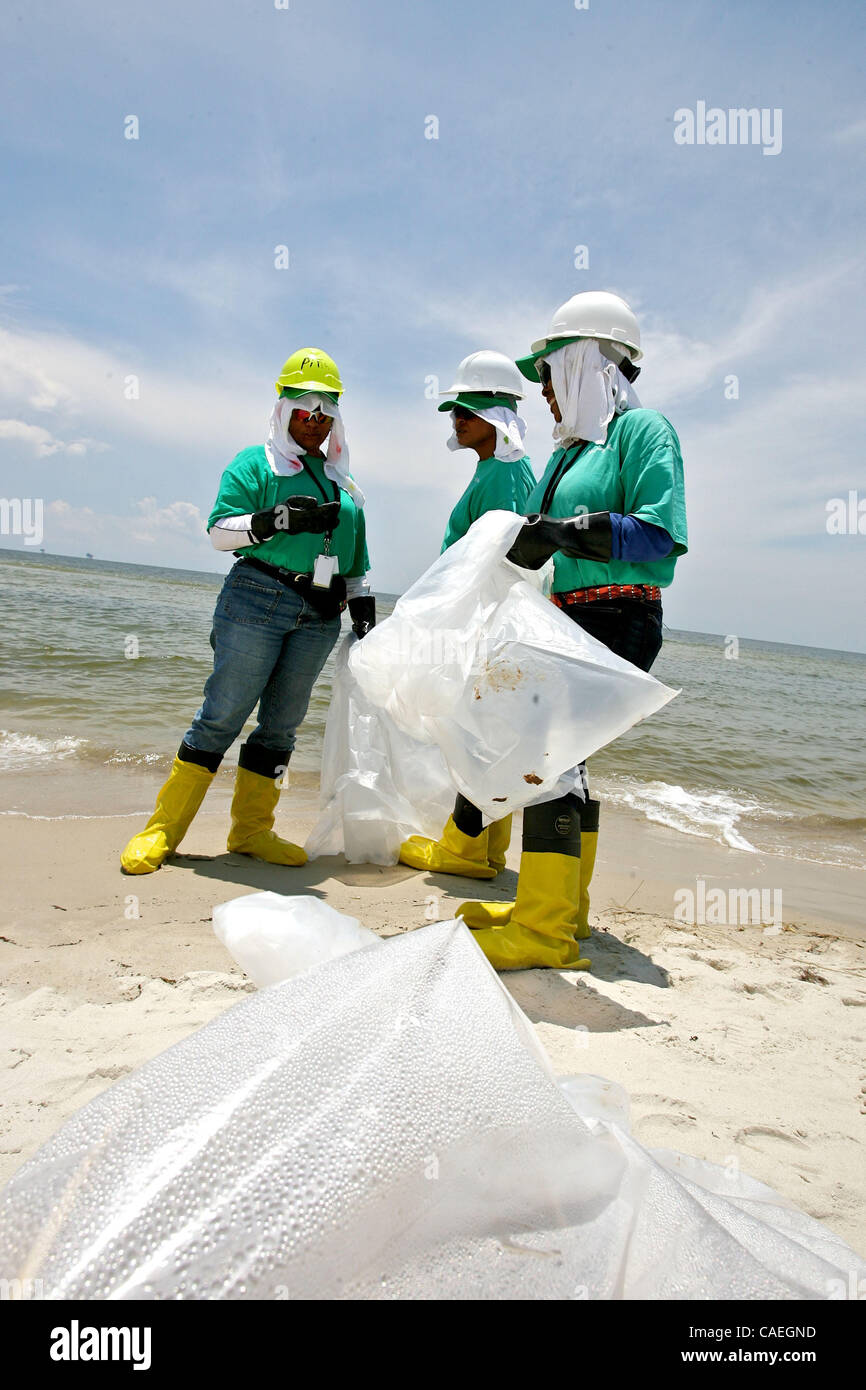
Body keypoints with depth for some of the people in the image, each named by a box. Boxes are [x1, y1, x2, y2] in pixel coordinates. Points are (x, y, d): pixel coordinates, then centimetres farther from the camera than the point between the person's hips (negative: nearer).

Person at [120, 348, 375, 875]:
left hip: (320, 618, 5)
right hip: (258, 599, -5)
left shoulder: (343, 484, 23)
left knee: (282, 723, 5)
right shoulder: (256, 464, 6)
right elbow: (221, 531, -4)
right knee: (223, 715, -7)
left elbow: (357, 562, 25)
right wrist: (279, 519, -18)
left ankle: (251, 828, 14)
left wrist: (365, 612, 16)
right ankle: (163, 827, 1)